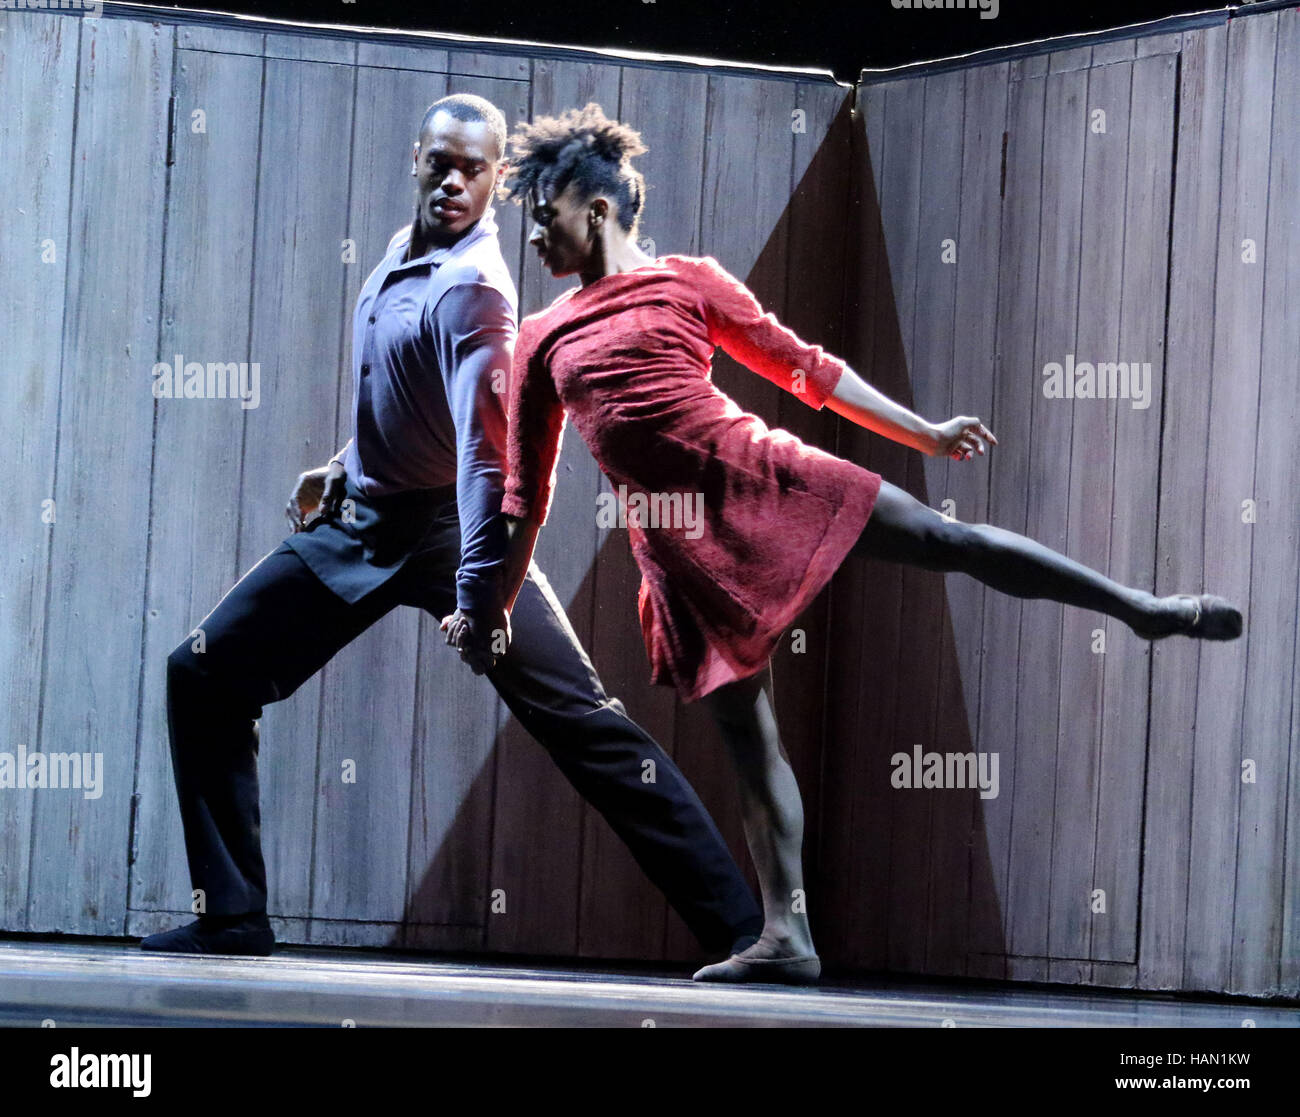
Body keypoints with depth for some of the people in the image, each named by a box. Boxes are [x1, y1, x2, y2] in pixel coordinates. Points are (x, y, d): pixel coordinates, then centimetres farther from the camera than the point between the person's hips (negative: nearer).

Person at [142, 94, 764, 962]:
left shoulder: (473, 290, -22)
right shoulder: (404, 254, 4)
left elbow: (485, 447, -34)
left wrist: (481, 596, -42)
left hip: (447, 530, -8)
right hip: (360, 523, 8)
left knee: (582, 718, -14)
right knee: (203, 677, 3)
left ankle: (739, 926, -14)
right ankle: (232, 919, 10)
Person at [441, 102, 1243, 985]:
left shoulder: (687, 281, 7)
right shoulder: (543, 340, 14)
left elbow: (805, 367, 9)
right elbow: (528, 493, 19)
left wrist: (925, 432, 5)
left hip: (757, 477, -2)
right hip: (676, 549, 2)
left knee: (946, 541, -10)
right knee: (744, 730, -2)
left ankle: (1145, 610, 1)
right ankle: (787, 938, -2)